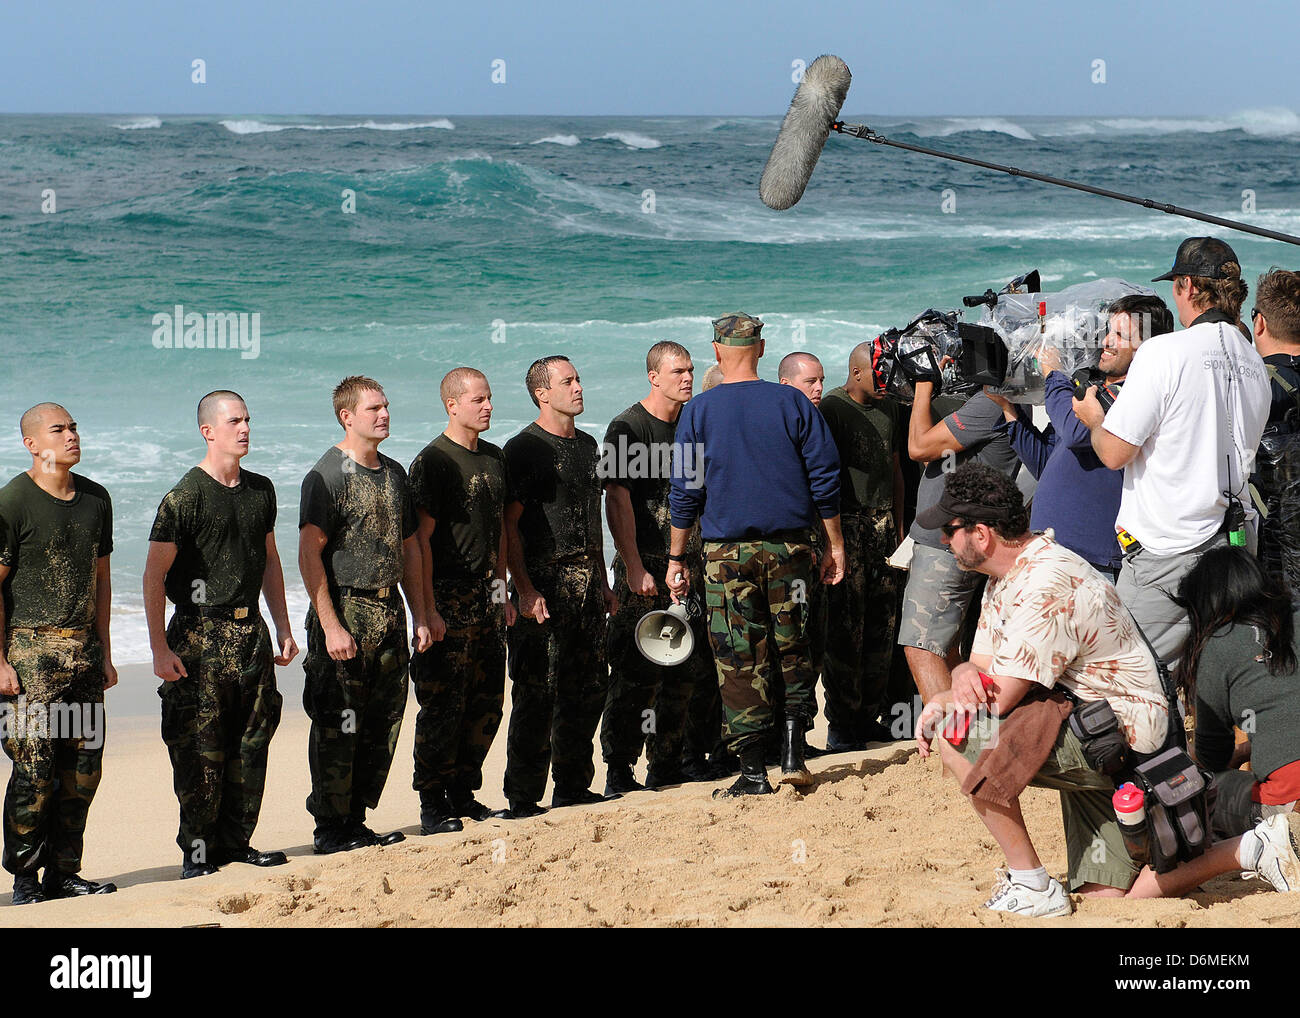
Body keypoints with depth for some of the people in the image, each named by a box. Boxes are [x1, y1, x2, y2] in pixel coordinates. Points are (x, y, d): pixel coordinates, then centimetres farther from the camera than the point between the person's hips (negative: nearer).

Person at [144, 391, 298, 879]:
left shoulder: (260, 490, 11)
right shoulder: (186, 496, -10)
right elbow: (154, 576, -11)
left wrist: (282, 629, 17)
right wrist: (160, 648, -16)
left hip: (251, 631, 6)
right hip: (200, 633, -6)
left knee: (251, 743, 7)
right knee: (200, 750, -5)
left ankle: (236, 842, 16)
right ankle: (197, 851, 2)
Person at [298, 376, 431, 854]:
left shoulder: (394, 473, 15)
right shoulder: (327, 474, -8)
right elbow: (309, 554, -14)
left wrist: (419, 617, 15)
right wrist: (331, 626, -20)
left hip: (389, 612, 7)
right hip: (345, 612, -7)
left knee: (383, 723, 8)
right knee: (338, 725, -5)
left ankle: (355, 820, 17)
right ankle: (331, 828, 2)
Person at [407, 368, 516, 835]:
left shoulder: (494, 458, 14)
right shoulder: (433, 461, -10)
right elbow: (422, 538, -13)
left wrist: (502, 592, 17)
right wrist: (428, 608, -17)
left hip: (486, 598, 7)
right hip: (449, 598, -7)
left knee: (487, 703, 9)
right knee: (443, 707, -6)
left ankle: (463, 793, 19)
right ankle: (433, 806, 0)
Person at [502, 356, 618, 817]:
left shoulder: (587, 445, 17)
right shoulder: (524, 448, -7)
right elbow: (509, 526, -11)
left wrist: (603, 583, 20)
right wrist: (525, 589, -19)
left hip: (586, 576, 8)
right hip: (544, 580, -7)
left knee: (588, 685, 9)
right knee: (537, 692, -7)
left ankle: (574, 787, 19)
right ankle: (523, 799, -3)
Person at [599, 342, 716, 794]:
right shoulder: (627, 428, -7)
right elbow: (617, 500, -13)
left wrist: (703, 556, 16)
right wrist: (634, 567, -20)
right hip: (645, 567, -7)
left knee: (685, 671, 8)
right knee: (638, 673, -9)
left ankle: (665, 766, 18)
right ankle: (618, 773, -4)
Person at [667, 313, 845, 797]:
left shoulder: (697, 412, -2)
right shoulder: (792, 403, 0)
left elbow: (685, 492, 0)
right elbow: (825, 479, 0)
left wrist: (676, 559, 7)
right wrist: (835, 546, 8)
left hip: (727, 553, -1)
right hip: (790, 547, 1)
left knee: (739, 662, 2)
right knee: (793, 650, 14)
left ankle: (753, 771, 1)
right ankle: (792, 749, 2)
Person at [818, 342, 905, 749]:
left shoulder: (888, 408, 17)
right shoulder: (832, 408, -6)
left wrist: (899, 525, 19)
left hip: (882, 524, 7)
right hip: (846, 526, -7)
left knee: (881, 624, 6)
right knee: (845, 627, -7)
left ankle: (868, 716, 13)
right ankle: (841, 725, -4)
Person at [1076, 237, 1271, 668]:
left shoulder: (1164, 353, -14)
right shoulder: (1253, 364, 8)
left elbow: (1114, 452, -14)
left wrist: (1094, 417, 9)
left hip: (1167, 551, -7)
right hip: (1234, 543, 7)